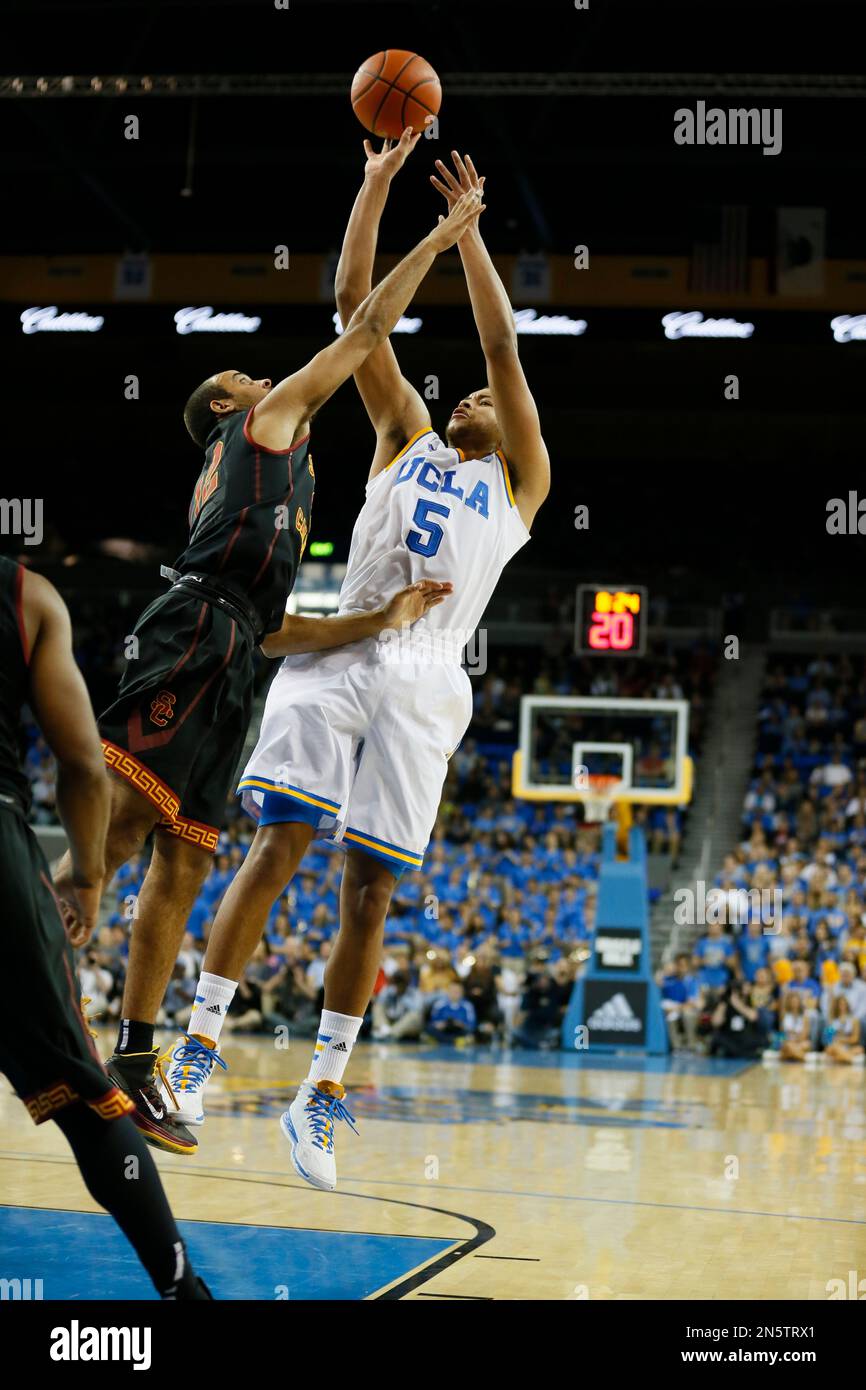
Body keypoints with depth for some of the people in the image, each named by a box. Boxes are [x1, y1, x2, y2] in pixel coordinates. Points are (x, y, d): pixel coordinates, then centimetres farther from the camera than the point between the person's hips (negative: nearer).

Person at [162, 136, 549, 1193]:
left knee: (370, 887, -2)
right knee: (279, 840, -13)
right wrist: (377, 183, 14)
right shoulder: (407, 440, 23)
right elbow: (354, 303, 18)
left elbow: (503, 346, 11)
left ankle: (321, 1094, 4)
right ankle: (200, 1044, -8)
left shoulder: (520, 485, 20)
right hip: (339, 656, 0)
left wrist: (467, 225, 12)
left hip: (424, 680, 0)